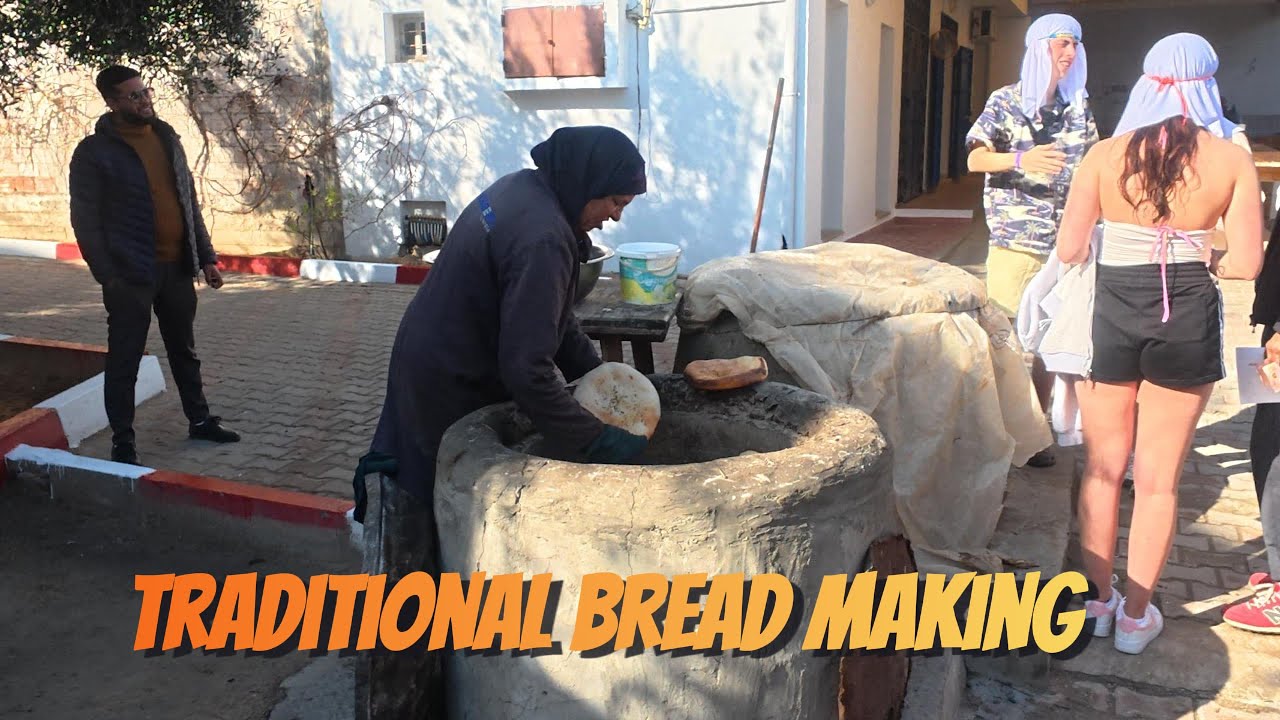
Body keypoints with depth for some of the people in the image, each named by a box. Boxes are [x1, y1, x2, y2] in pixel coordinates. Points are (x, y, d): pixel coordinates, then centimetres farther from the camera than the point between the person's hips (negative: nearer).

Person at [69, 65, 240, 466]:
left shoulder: (167, 137, 9)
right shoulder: (93, 152, -8)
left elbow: (190, 202, 13)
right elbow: (85, 220, -9)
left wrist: (205, 256, 9)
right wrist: (107, 275, -15)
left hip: (177, 268, 5)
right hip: (130, 273, -5)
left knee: (184, 351, 16)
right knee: (124, 361, 3)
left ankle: (200, 420, 29)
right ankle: (122, 440, 14)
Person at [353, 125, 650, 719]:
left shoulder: (526, 190, 4)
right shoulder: (542, 237, -27)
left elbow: (547, 314, 14)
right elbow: (527, 372, -28)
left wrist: (594, 370, 9)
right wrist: (597, 440, -20)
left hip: (430, 376, 10)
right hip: (447, 400, -10)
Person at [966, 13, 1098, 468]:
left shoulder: (1079, 109, 10)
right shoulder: (1006, 102, -2)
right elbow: (976, 158, -14)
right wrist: (1020, 160, -32)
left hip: (1065, 244, 4)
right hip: (1016, 243, -4)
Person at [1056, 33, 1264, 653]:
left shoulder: (1105, 155, -4)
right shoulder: (1232, 160, -5)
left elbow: (1069, 250, -8)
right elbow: (1245, 263, -8)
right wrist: (1201, 257, 13)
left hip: (1113, 313, 1)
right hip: (1188, 320, 0)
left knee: (1103, 469, 15)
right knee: (1158, 479, 11)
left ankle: (1097, 600, 27)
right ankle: (1135, 615, 21)